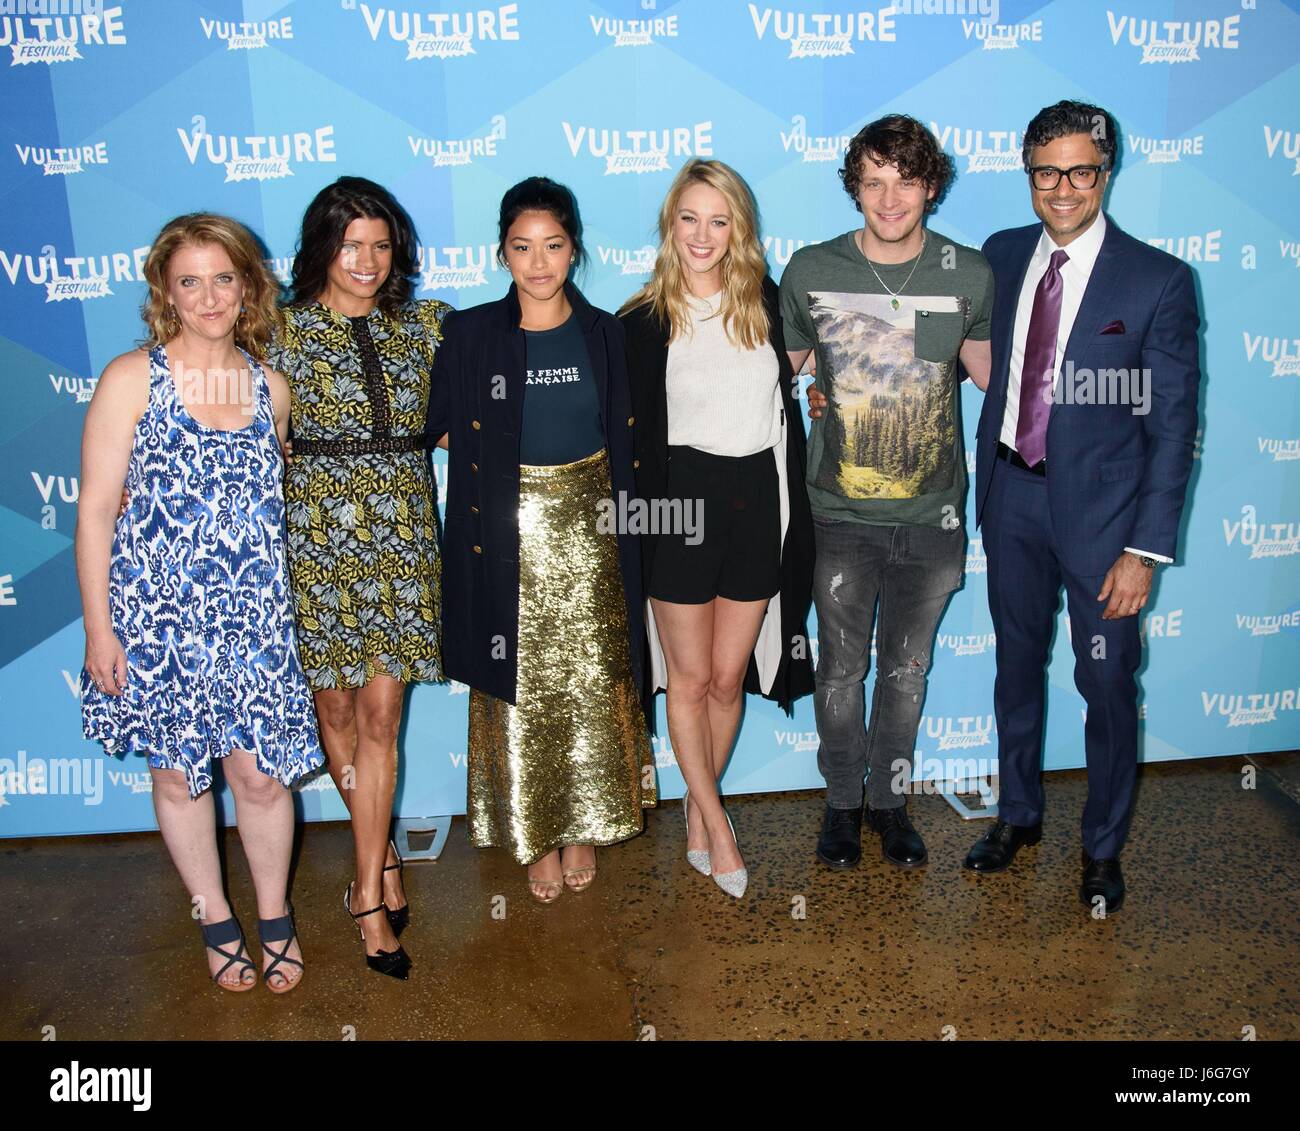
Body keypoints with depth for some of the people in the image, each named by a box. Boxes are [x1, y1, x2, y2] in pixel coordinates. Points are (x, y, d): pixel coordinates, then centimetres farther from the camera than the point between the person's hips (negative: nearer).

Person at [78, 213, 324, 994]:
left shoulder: (270, 386, 5)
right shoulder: (131, 379, -5)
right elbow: (96, 507, -5)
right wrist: (98, 628, -6)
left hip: (253, 614, 2)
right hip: (157, 613, -1)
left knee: (262, 774, 4)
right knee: (180, 774, 11)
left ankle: (275, 916, 28)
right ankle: (216, 920, 32)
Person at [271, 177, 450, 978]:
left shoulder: (425, 324, 7)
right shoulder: (283, 329, 0)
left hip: (401, 531, 1)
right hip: (317, 529, -1)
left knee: (381, 713, 2)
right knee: (336, 706, 9)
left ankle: (368, 890, 13)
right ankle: (384, 857, 31)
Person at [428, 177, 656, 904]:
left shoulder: (605, 334, 2)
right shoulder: (470, 334, -2)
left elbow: (627, 444, 4)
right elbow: (440, 430, 3)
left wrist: (625, 527, 1)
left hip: (588, 532, 1)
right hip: (508, 538, -1)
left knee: (591, 682, 8)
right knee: (519, 689, 6)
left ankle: (584, 828, 28)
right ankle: (536, 837, 24)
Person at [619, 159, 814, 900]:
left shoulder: (767, 304, 5)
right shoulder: (645, 322, -4)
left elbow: (787, 407, 13)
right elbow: (631, 433, -2)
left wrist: (791, 509, 9)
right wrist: (646, 513, -7)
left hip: (757, 503, 3)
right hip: (680, 505, -2)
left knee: (728, 677, 10)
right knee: (691, 678, 8)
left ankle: (698, 807, 31)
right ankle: (715, 821, 25)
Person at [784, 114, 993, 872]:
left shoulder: (970, 274, -4)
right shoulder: (811, 271, -7)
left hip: (932, 515, 1)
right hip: (842, 514, -1)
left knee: (908, 667, 15)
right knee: (842, 667, 11)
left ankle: (891, 798, 36)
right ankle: (843, 801, 33)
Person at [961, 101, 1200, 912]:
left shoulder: (1158, 280, -10)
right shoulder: (1001, 257, 3)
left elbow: (1172, 425, -10)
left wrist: (1146, 547, -14)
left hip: (1099, 506, -4)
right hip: (1012, 494, 4)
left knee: (1108, 685, 7)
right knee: (1017, 664, 17)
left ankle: (1105, 847, 29)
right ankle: (1019, 814, 37)